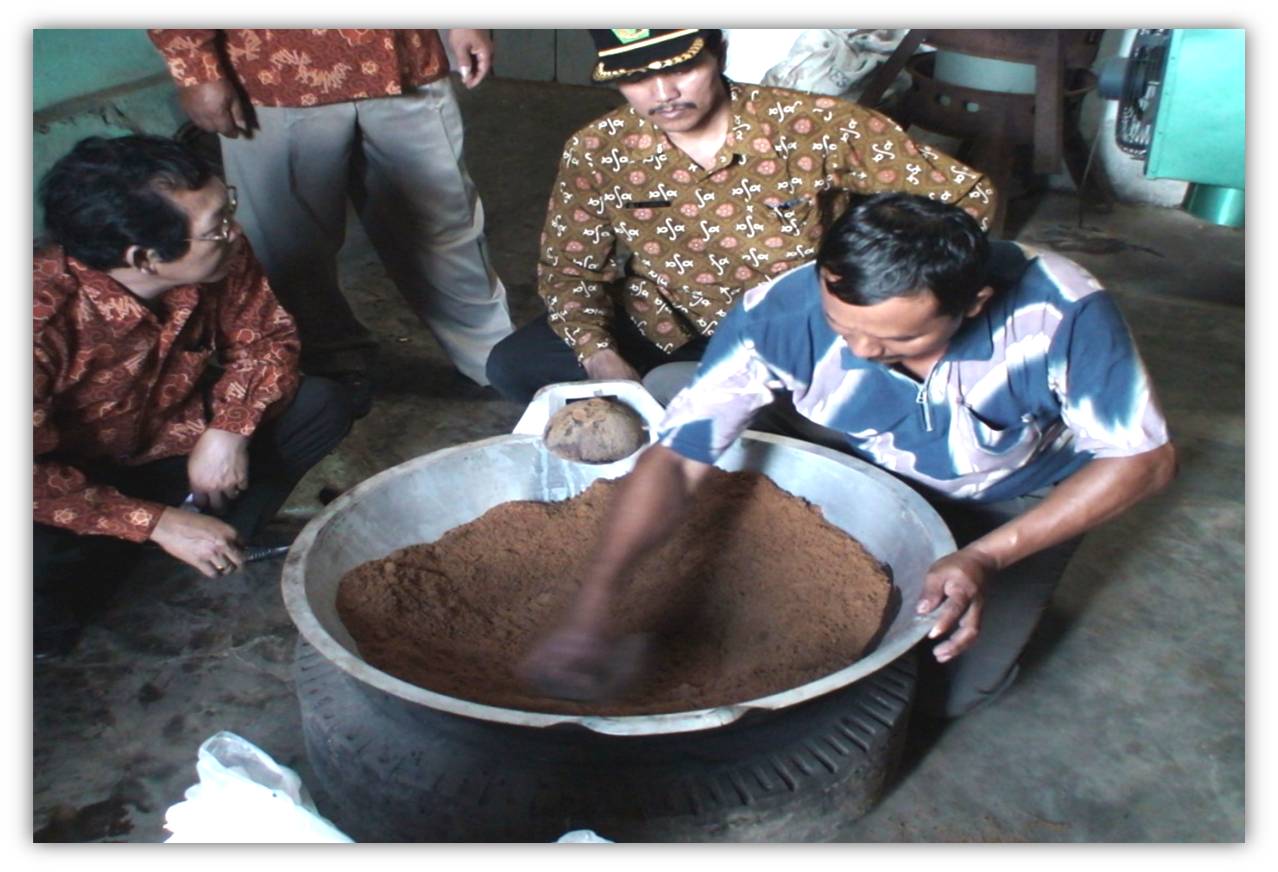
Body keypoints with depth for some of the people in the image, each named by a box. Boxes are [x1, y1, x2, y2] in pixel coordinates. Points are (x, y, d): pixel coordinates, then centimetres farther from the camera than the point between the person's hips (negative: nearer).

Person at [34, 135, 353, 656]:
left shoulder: (221, 257, -22)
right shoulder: (46, 317, -36)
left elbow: (267, 337, -6)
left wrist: (229, 427, -22)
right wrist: (158, 523, -34)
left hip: (177, 447, 4)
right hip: (82, 482, -4)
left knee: (322, 407, -12)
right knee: (40, 556, -35)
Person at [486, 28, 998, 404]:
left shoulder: (816, 127, -22)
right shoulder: (596, 153, -14)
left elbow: (967, 198, -16)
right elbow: (569, 268, -3)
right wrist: (603, 362, -21)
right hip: (662, 330, 2)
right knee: (512, 367, -14)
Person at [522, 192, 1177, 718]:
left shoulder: (1062, 314, -37)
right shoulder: (779, 314, -35)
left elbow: (1144, 460, -23)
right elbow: (677, 458, -32)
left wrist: (986, 558, -33)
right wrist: (593, 603, -46)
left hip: (1019, 498, -1)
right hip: (859, 475, 2)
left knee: (946, 690, -10)